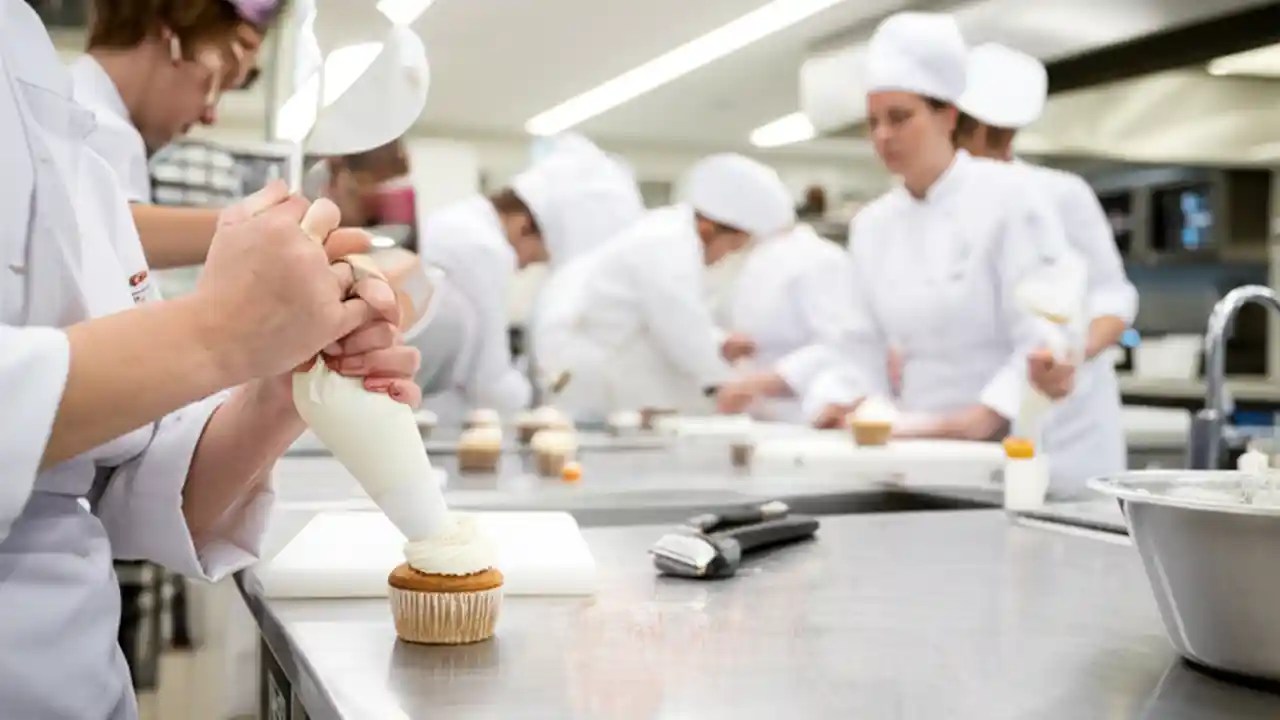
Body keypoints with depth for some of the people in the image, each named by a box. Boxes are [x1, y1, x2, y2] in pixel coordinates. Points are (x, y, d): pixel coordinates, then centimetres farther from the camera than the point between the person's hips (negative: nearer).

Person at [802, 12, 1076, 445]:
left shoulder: (1006, 198, -6)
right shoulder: (870, 225, 9)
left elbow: (1045, 341, -11)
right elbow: (865, 351, 12)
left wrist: (981, 419, -23)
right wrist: (840, 406, -7)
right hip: (917, 442, 4)